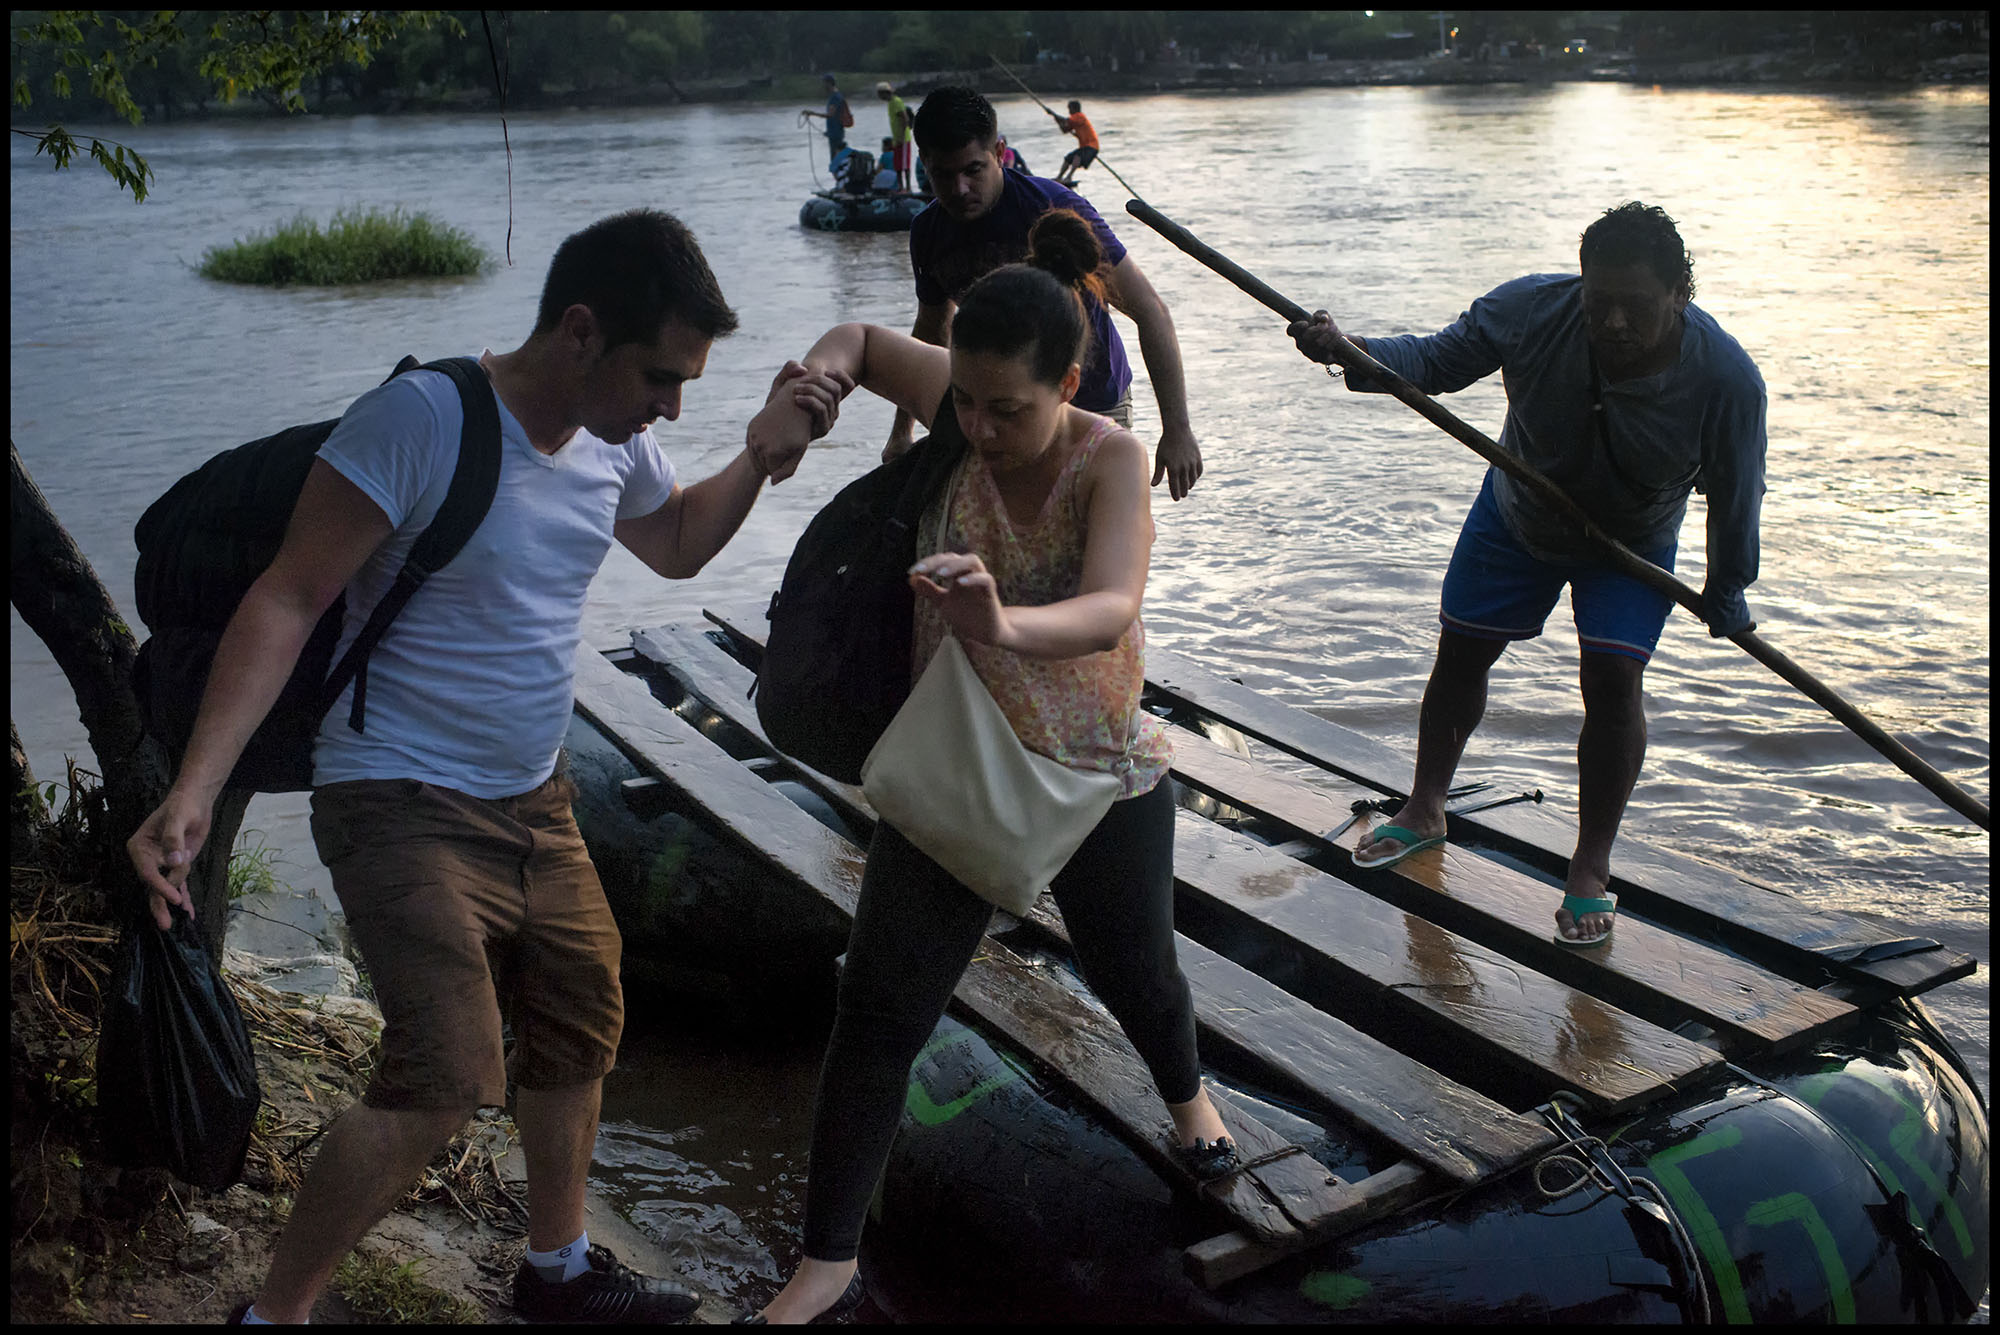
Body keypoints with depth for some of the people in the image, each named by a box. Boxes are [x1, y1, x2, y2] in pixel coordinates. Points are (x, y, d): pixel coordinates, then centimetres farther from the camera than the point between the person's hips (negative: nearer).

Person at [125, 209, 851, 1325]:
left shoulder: (616, 439, 1)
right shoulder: (422, 418, -22)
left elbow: (677, 544, 21)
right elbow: (288, 601, -21)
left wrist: (766, 454, 4)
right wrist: (193, 790, -29)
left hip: (534, 800, 8)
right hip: (406, 805, -8)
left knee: (581, 1026, 17)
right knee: (447, 1079, -17)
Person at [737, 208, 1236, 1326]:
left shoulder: (1112, 458, -22)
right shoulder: (965, 406, -12)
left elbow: (1110, 609, -39)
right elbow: (860, 341, 5)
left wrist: (1006, 627, -61)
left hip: (1101, 773, -2)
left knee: (1136, 974, 21)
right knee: (880, 1010, -1)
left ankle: (1188, 1096, 58)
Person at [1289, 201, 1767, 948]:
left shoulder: (1726, 379, -31)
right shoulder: (1531, 312, -29)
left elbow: (1734, 496, -18)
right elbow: (1437, 361, -19)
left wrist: (1727, 594, -7)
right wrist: (1347, 350, -37)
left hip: (1632, 545, -2)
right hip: (1517, 516, 2)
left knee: (1613, 679, -15)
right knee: (1460, 655, 9)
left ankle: (1591, 871, 2)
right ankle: (1425, 811, 32)